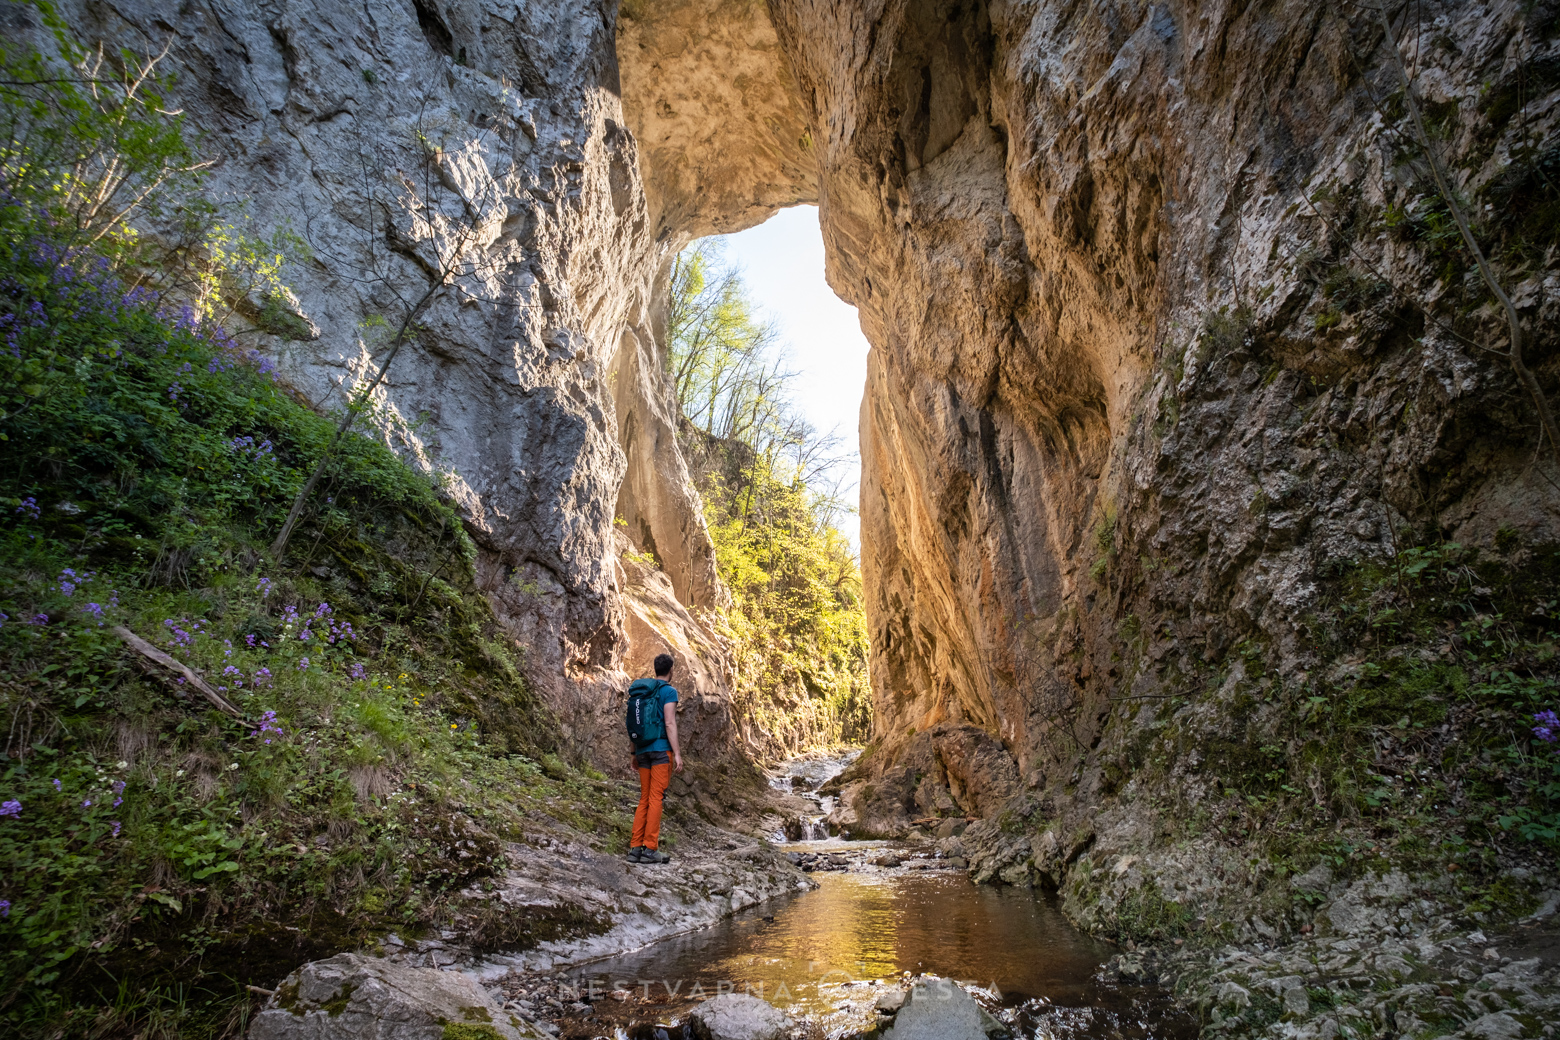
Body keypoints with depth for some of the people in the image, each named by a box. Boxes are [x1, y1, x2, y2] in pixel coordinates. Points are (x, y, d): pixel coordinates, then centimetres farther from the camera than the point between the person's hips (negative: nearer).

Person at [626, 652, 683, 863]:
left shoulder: (638, 691, 16)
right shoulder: (668, 691, -6)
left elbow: (632, 726, 17)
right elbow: (669, 723, -15)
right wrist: (677, 753, -15)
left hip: (643, 750, 7)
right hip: (661, 748, -7)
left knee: (644, 798, 10)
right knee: (655, 797, -5)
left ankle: (635, 848, 7)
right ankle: (650, 849, -4)